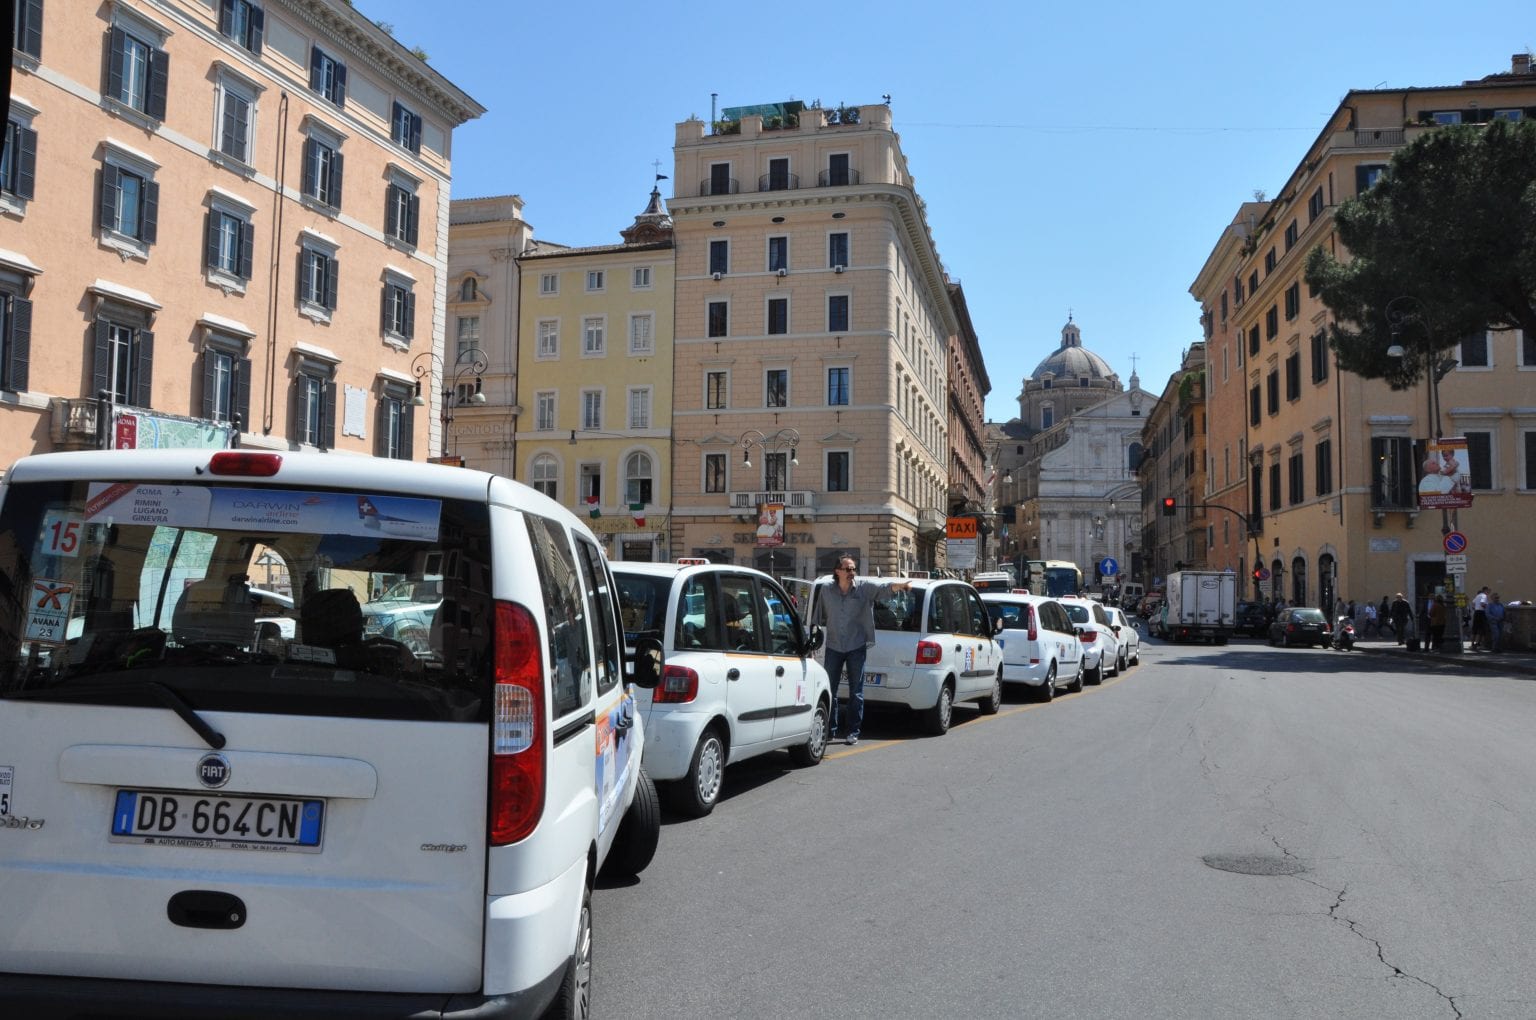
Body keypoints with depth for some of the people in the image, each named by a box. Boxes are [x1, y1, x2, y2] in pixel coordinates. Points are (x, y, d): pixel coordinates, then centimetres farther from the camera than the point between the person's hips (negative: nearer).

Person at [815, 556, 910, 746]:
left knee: (856, 692, 2)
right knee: (829, 690, 5)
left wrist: (900, 585, -41)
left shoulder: (864, 588, -5)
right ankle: (829, 730, 15)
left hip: (856, 647, -1)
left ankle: (852, 731, 10)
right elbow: (819, 618, 11)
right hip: (833, 647, 2)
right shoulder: (827, 591, 1)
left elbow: (885, 587, -21)